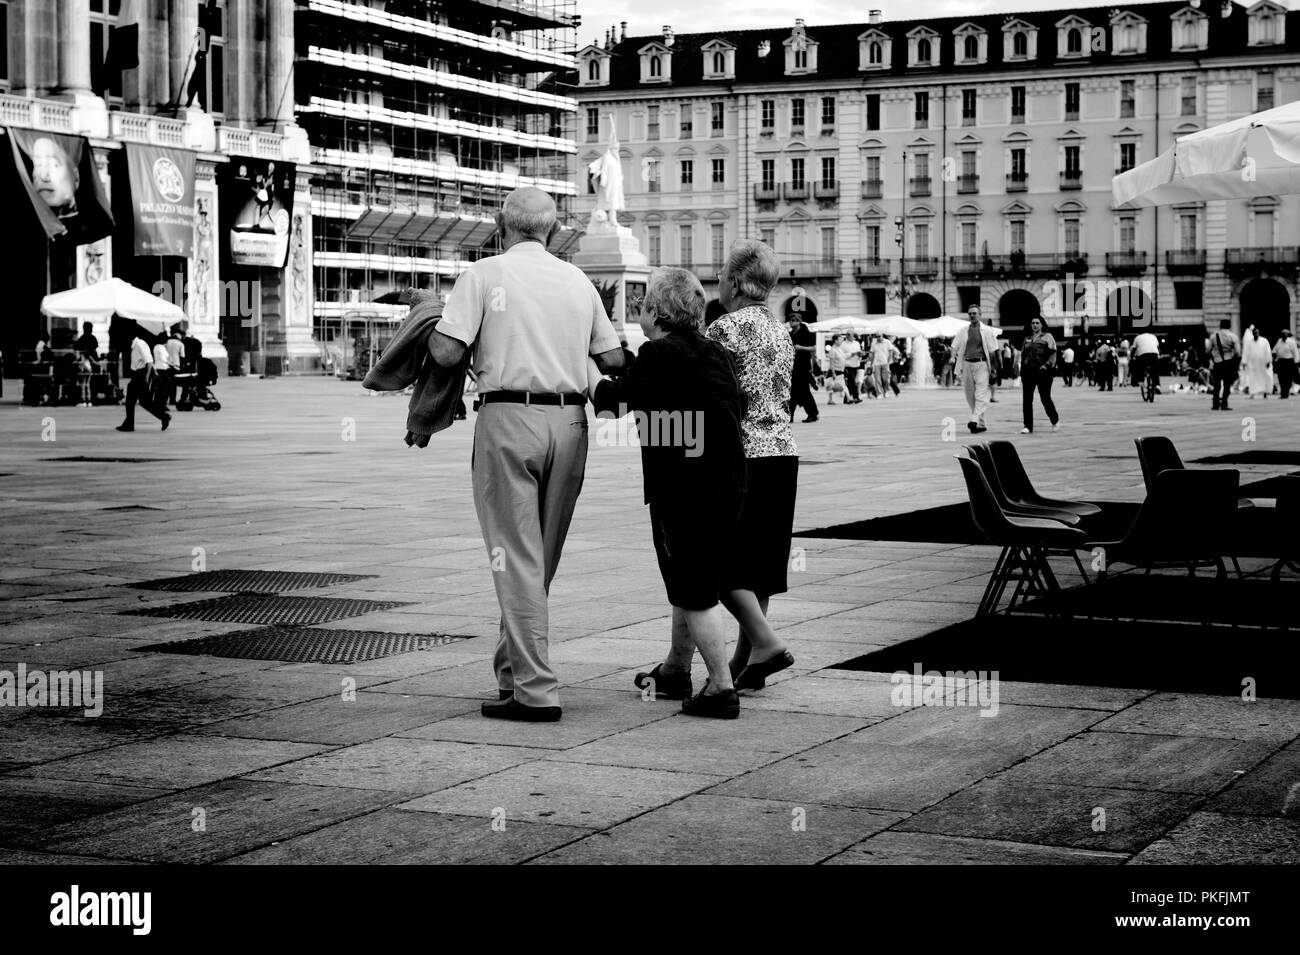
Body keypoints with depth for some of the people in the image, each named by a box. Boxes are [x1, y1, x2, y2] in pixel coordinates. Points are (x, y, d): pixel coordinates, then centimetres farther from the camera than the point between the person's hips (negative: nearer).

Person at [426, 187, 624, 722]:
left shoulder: (483, 275, -2)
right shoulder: (578, 281, 11)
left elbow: (447, 353, -10)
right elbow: (612, 360, 9)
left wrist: (431, 330, 12)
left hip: (508, 417, -4)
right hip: (570, 422, 4)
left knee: (516, 556, -2)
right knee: (542, 557, 14)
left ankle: (535, 691, -6)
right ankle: (513, 671, 24)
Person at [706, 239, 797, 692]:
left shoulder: (727, 329, -11)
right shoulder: (780, 332, 14)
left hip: (743, 453, -8)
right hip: (783, 451, 8)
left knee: (722, 559, -1)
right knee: (759, 558, 11)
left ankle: (766, 641, -14)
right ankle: (745, 660, 15)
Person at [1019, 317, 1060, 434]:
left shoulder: (1047, 336, 4)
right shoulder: (1027, 339, 18)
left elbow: (1053, 353, -3)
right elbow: (1022, 354, 22)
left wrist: (1047, 365, -16)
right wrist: (1022, 370, 12)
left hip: (1043, 371, -4)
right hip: (1028, 371, 4)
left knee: (1045, 398, -2)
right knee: (1027, 399, -3)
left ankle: (1055, 421, 20)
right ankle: (1028, 426, 0)